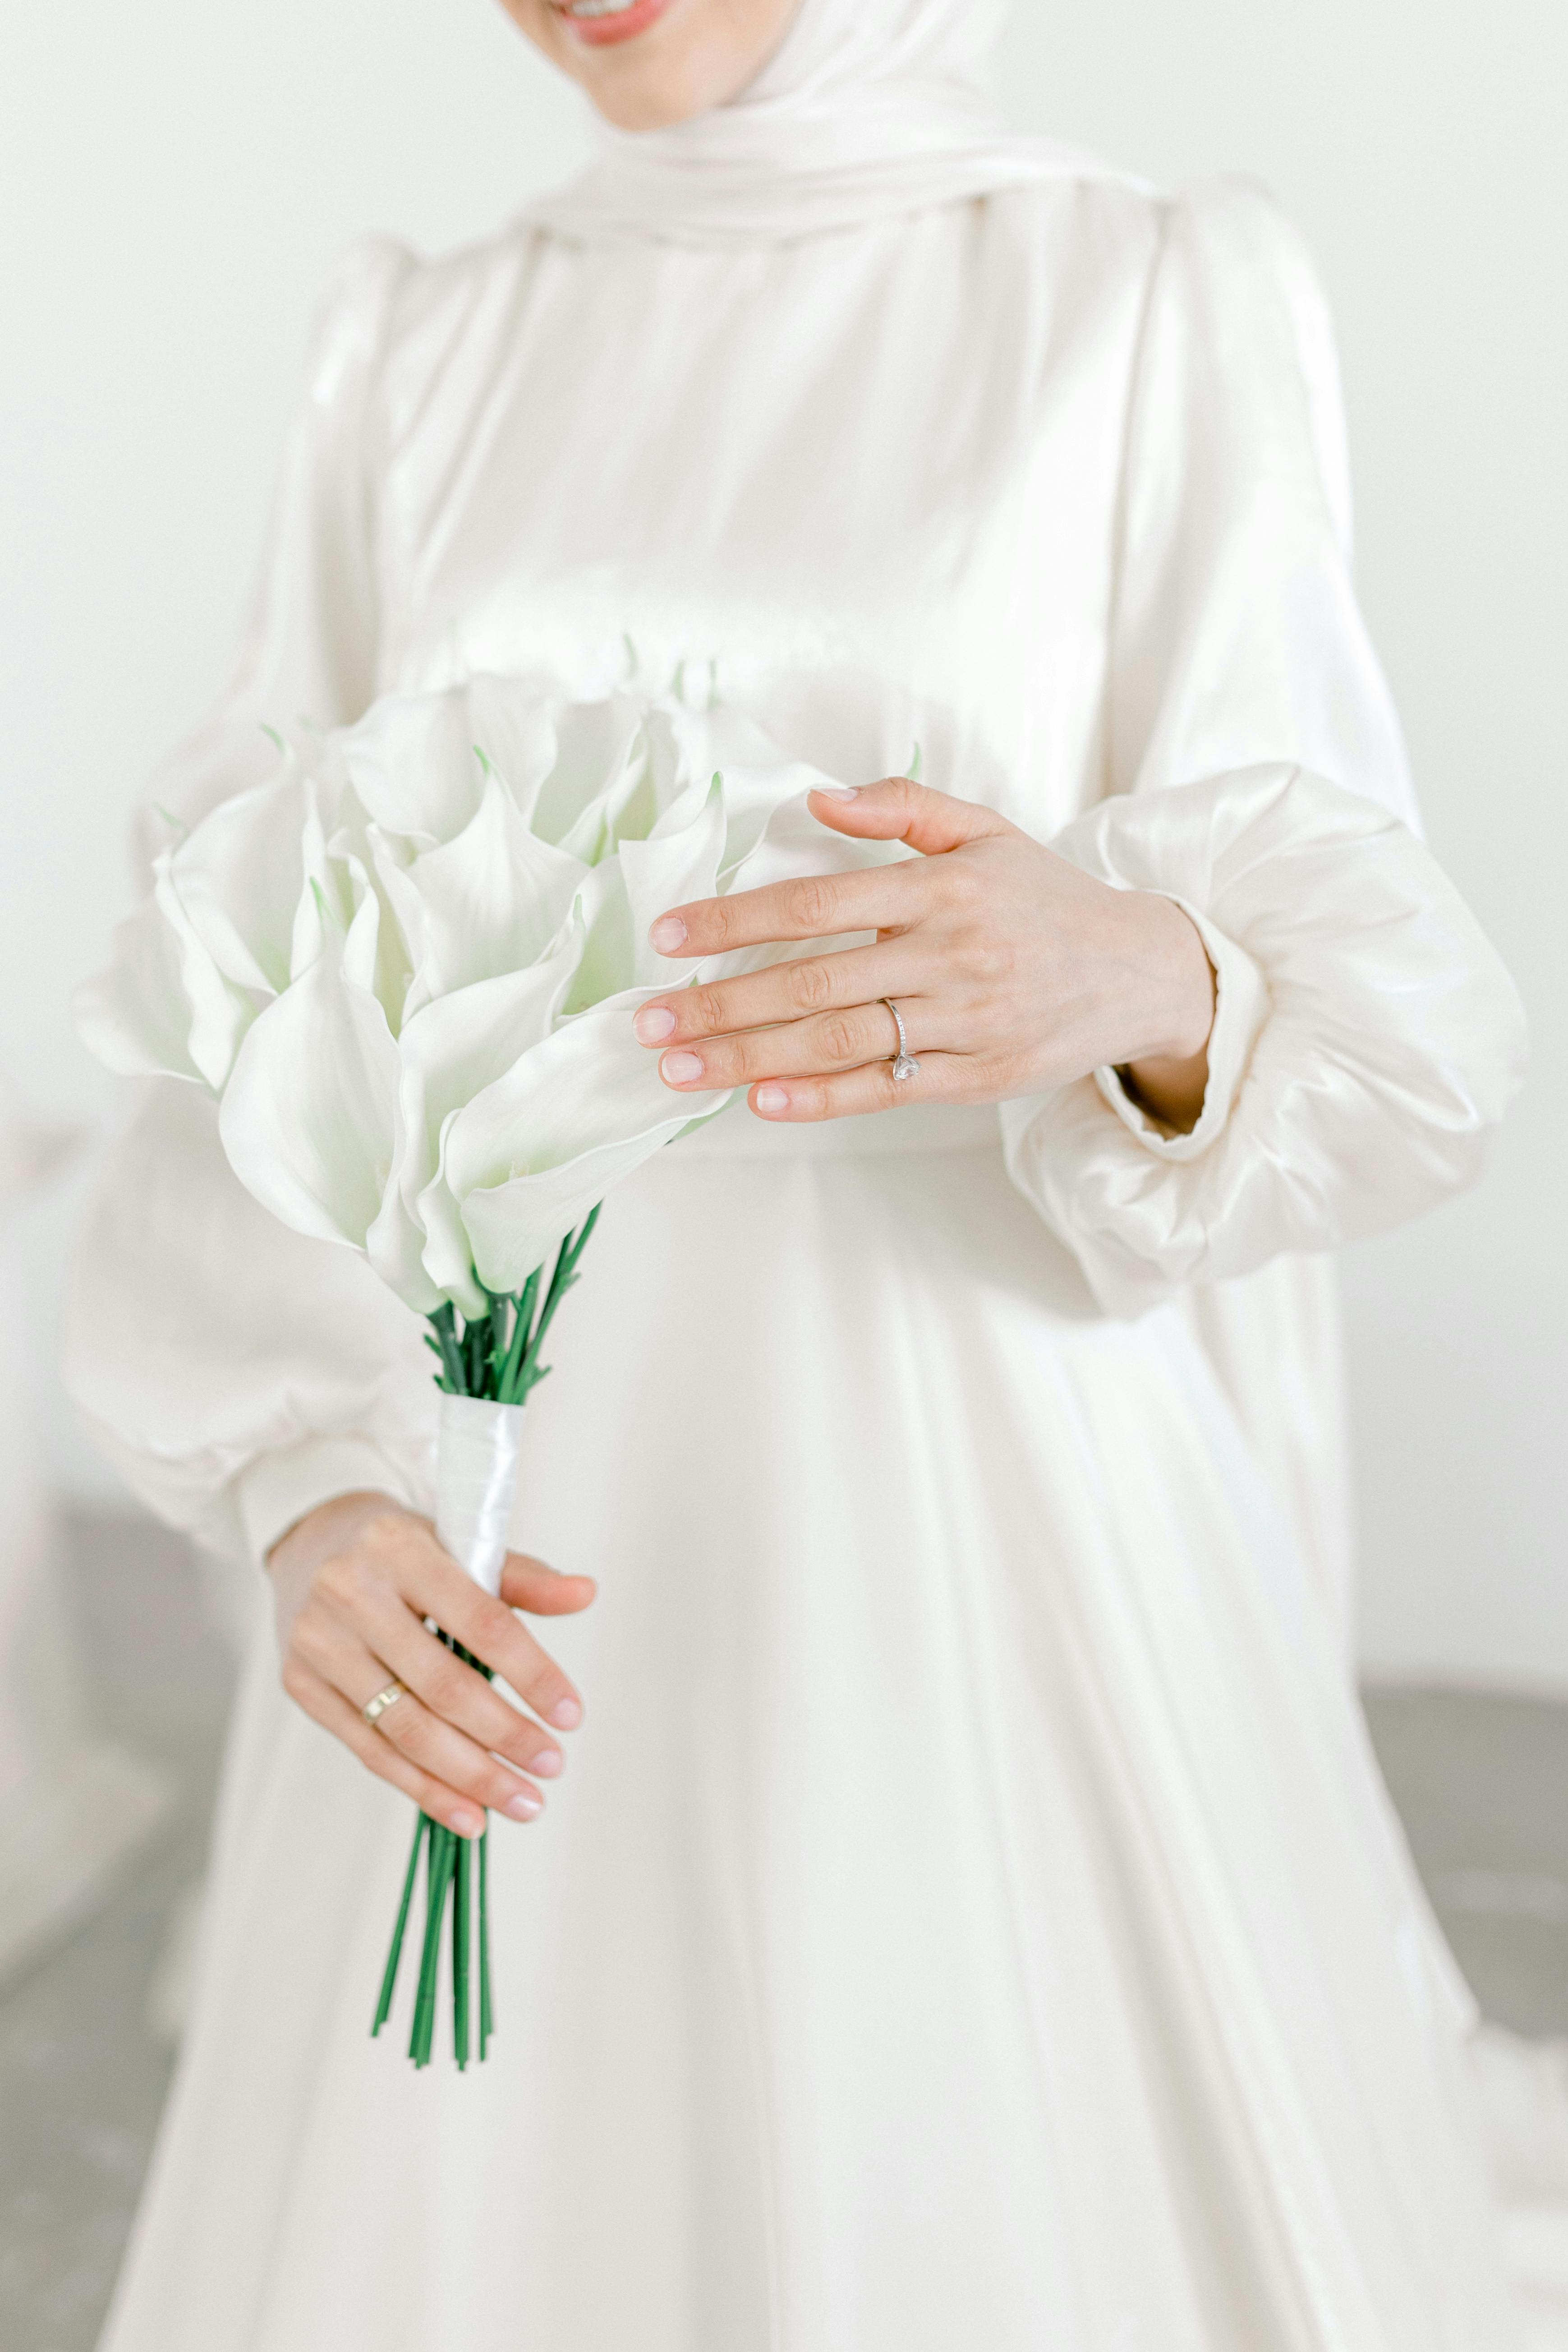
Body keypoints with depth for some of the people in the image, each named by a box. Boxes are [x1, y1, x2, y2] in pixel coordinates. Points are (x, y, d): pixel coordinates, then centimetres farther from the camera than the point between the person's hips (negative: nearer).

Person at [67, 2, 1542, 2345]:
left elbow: (1370, 1006, -5)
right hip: (520, 1568, 3)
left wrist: (1143, 981, -28)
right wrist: (308, 1493, -15)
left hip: (1006, 1561, -2)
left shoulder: (1170, 301, 1)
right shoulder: (421, 356, 9)